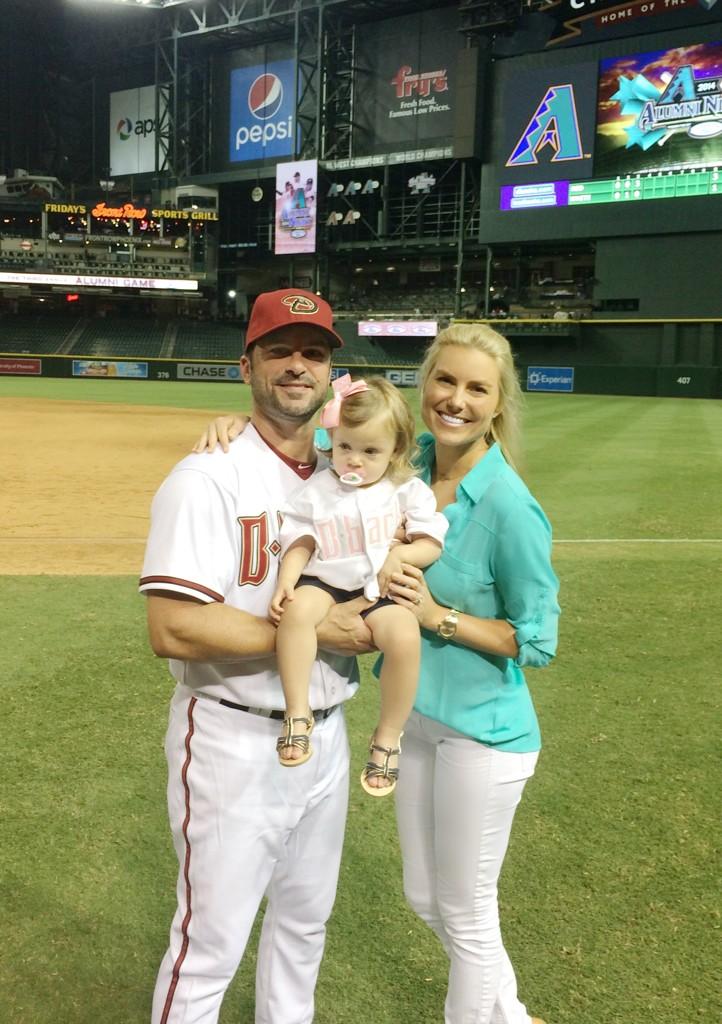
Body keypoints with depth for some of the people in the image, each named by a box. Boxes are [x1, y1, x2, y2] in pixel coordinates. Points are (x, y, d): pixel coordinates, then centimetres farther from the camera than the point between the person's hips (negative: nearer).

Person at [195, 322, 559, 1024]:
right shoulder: (408, 464, -4)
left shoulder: (509, 507, -22)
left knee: (465, 914, 13)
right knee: (425, 900, 23)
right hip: (414, 716, 7)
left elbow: (538, 641, -15)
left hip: (481, 732, -7)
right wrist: (243, 423, -11)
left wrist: (438, 616, -24)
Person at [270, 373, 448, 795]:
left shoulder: (408, 490, 3)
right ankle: (297, 714, -21)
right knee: (298, 609, -34)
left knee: (405, 636, -31)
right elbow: (301, 542, 2)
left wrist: (401, 555, -15)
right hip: (326, 581, 1)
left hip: (381, 588, -1)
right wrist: (286, 582, -14)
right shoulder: (317, 490, 5)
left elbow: (433, 543, 3)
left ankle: (388, 737, -10)